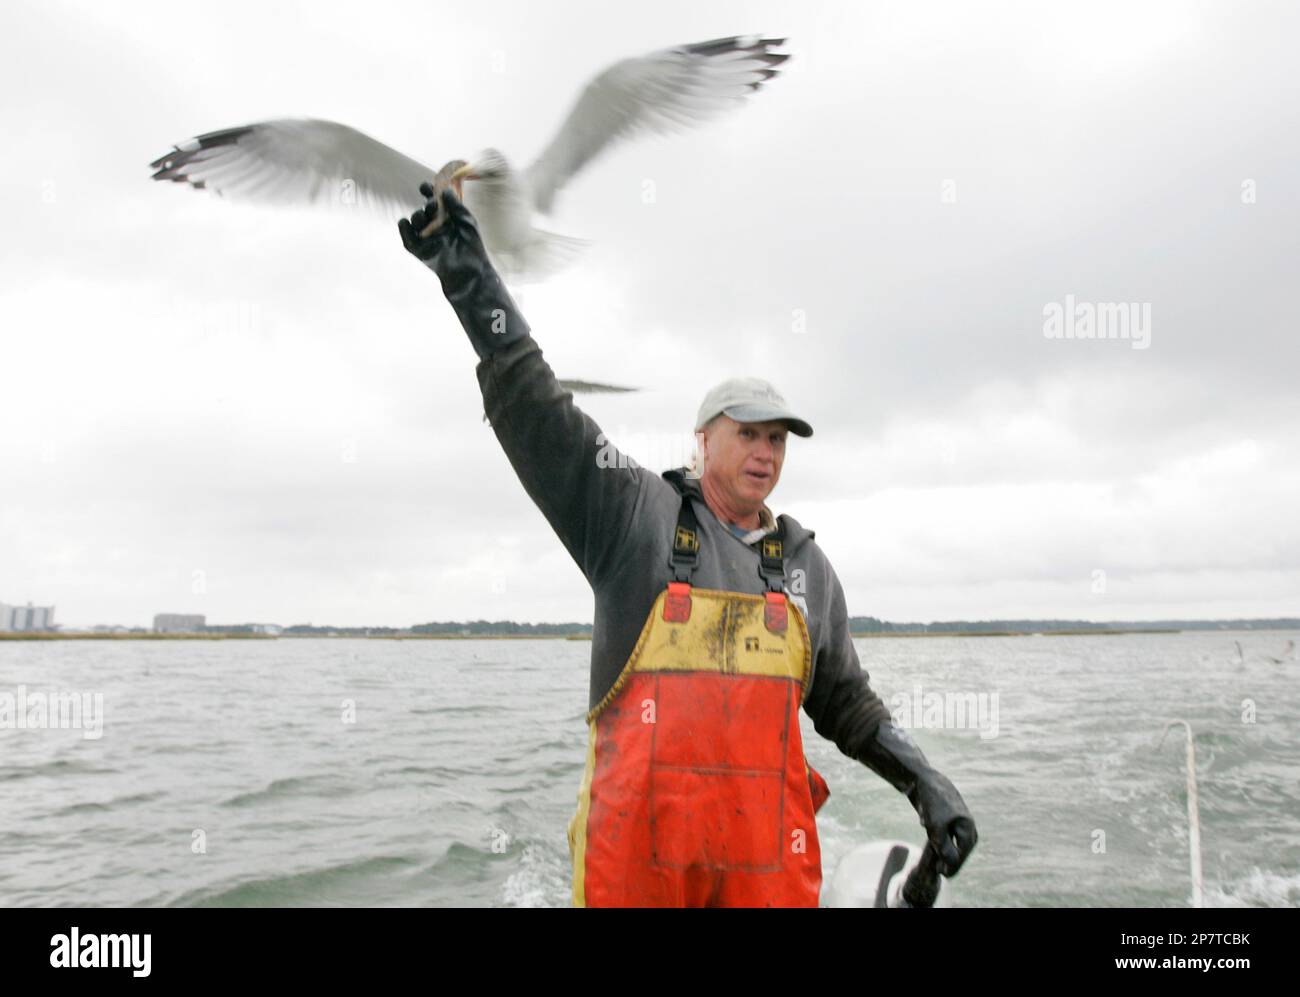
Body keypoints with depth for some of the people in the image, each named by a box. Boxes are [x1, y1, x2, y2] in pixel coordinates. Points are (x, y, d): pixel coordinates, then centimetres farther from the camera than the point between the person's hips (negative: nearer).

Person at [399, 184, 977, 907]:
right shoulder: (637, 517, 0)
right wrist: (470, 273, -13)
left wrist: (925, 781, 8)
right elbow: (535, 411, -7)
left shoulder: (806, 564, 13)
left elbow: (845, 702, 20)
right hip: (638, 842, -3)